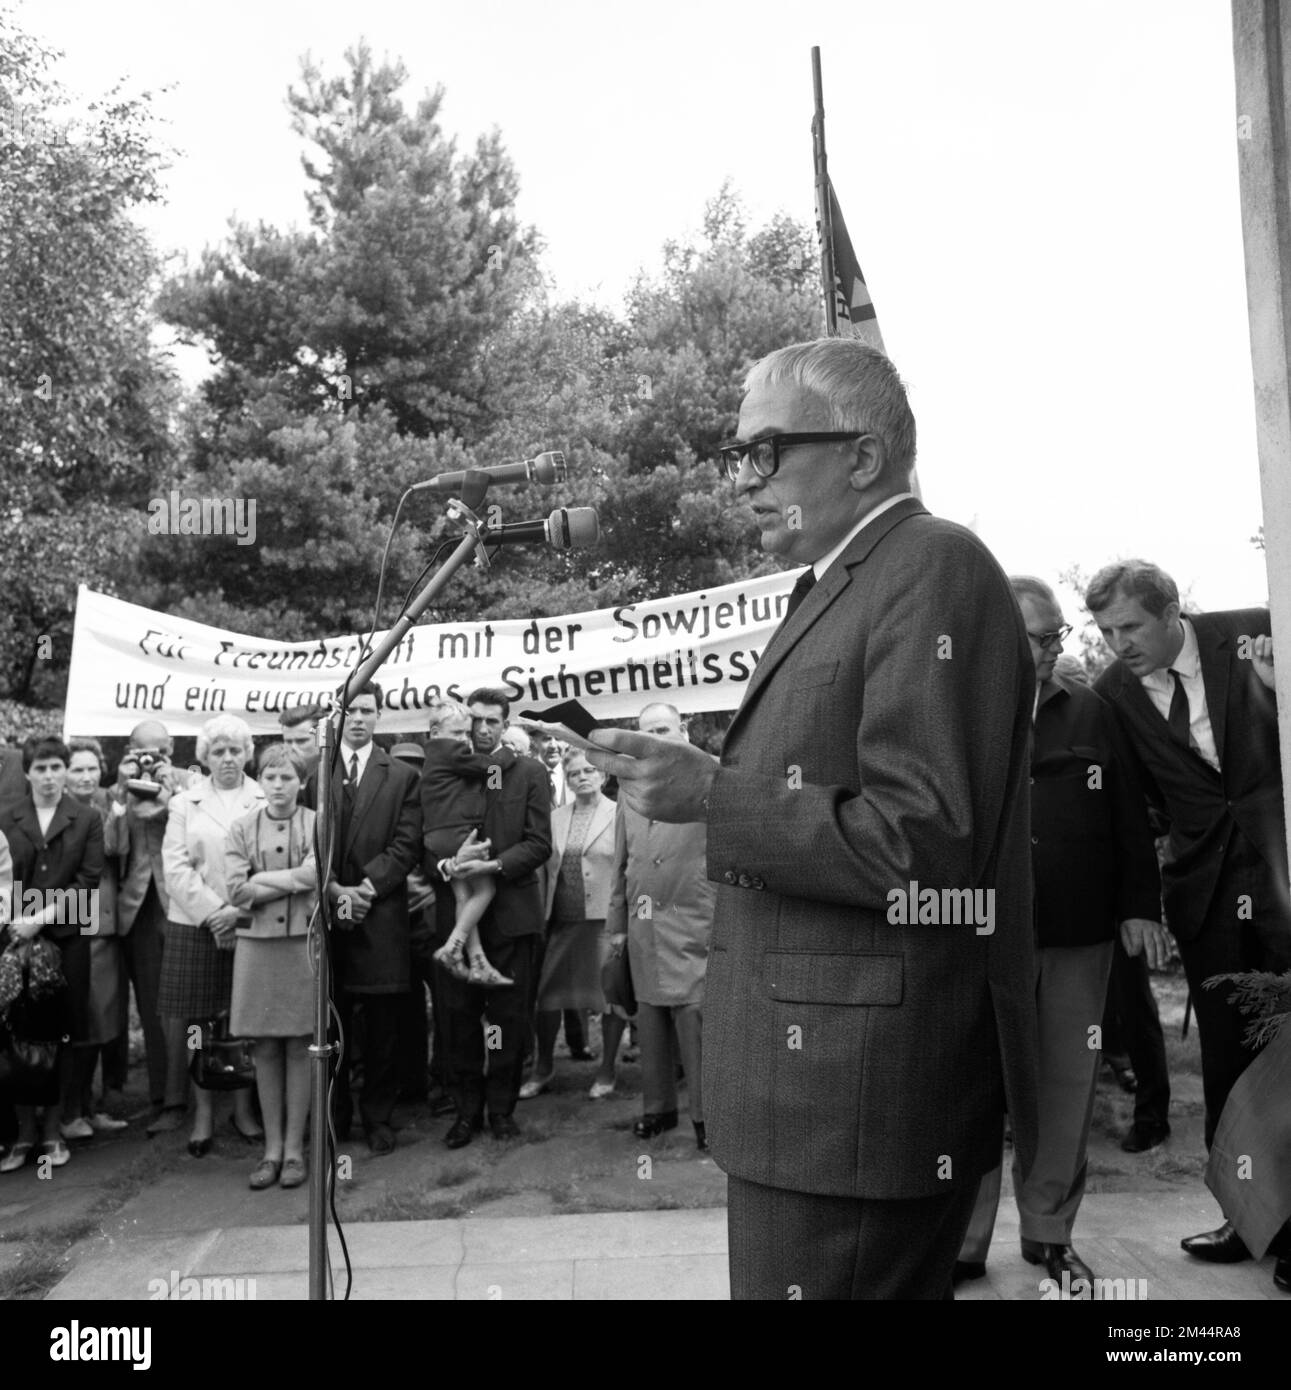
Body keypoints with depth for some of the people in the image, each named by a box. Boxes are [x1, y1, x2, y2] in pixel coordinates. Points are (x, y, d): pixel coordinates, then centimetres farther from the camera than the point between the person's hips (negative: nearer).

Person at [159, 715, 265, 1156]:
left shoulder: (265, 801, 6)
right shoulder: (185, 803, 10)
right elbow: (176, 868, 1)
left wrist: (244, 911, -13)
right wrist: (212, 911, -11)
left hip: (252, 924, -1)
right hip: (196, 925, 1)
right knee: (195, 1020, 4)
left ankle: (243, 1107, 17)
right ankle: (203, 1111, 17)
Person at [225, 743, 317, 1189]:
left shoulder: (317, 824, 2)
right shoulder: (242, 828, 6)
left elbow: (314, 874, -12)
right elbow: (236, 890, -4)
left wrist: (263, 877, -6)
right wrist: (293, 882, -8)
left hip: (304, 940, -2)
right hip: (256, 943, 2)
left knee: (299, 1046, 4)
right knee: (265, 1048, 7)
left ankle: (294, 1148, 14)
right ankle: (272, 1148, 18)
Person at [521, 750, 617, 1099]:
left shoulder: (619, 815, -2)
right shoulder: (555, 817, 11)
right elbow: (545, 869, 13)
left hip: (604, 918, -4)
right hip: (560, 921, 4)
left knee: (611, 995, 4)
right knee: (546, 994, 8)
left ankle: (607, 1072, 22)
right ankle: (543, 1068, 28)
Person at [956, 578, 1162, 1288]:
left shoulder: (1092, 712, 9)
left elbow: (1130, 815, 9)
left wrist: (1139, 904, 4)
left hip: (1080, 935, 3)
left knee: (1069, 1084, 11)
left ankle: (1049, 1232, 28)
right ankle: (964, 1241, 16)